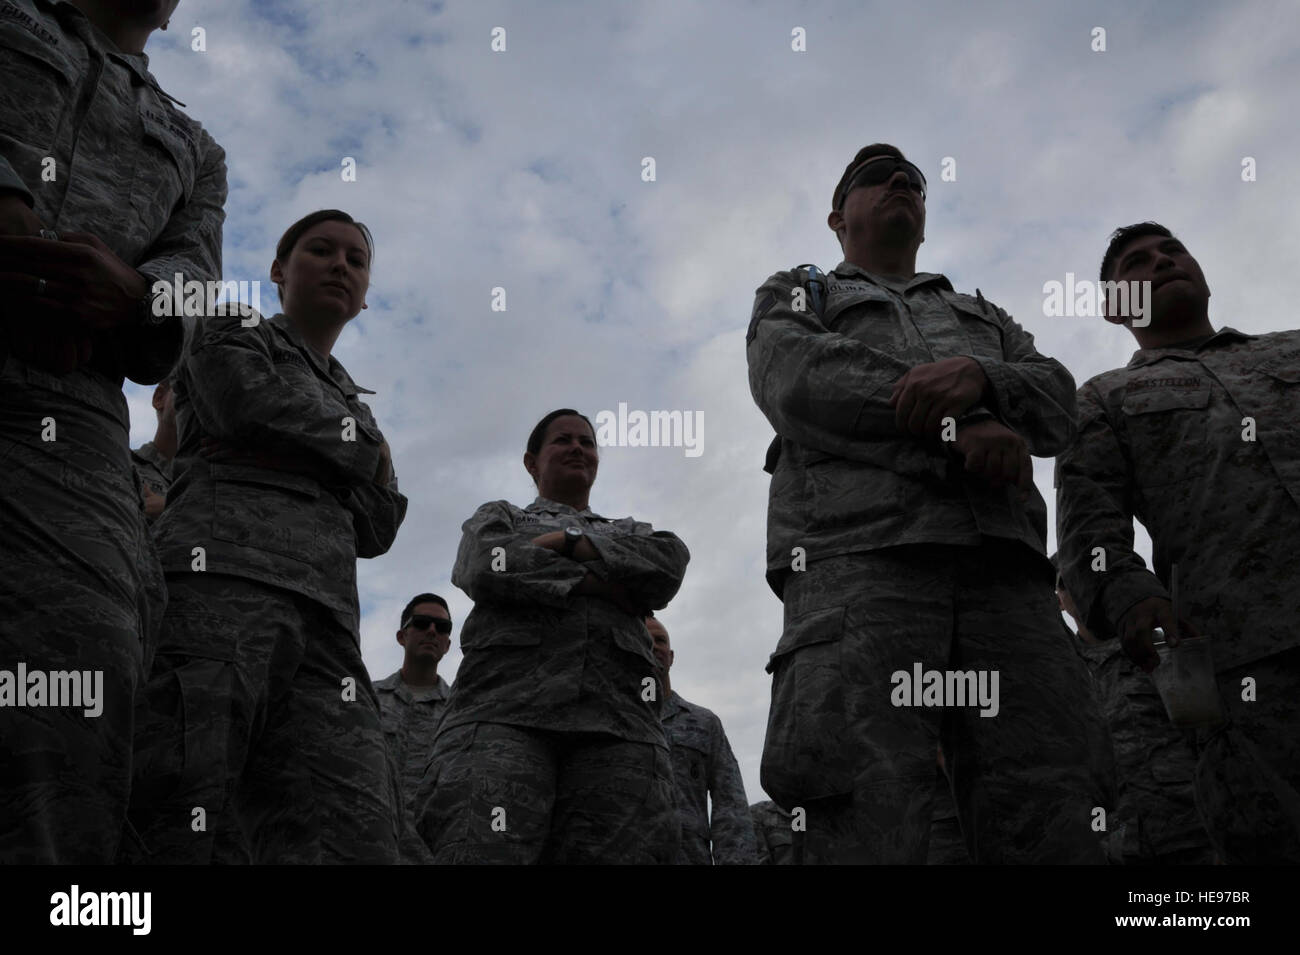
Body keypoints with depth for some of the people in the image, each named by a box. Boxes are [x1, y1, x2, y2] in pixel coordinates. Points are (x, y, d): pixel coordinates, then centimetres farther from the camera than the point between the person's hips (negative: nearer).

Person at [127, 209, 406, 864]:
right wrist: (363, 448, 14)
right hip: (222, 573, -5)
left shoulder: (355, 405, 37)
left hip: (323, 618, 5)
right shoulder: (232, 331, 24)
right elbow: (248, 399, -1)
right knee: (189, 833, -22)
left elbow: (376, 528, 23)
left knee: (354, 838, -16)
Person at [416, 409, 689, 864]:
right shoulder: (496, 518, 29)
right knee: (482, 848, -25)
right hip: (503, 709, -1)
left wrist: (566, 543, 3)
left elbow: (669, 566, 8)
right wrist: (601, 584, 4)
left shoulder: (633, 534, 34)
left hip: (617, 724, 2)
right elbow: (486, 569, 3)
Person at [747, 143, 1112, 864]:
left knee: (1053, 826, -11)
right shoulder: (792, 296, 27)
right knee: (869, 819, -21)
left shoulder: (982, 318, 38)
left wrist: (977, 377, -7)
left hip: (1004, 568, 4)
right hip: (859, 555, -3)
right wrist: (960, 425, -5)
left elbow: (1056, 405, 18)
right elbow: (799, 379, 2)